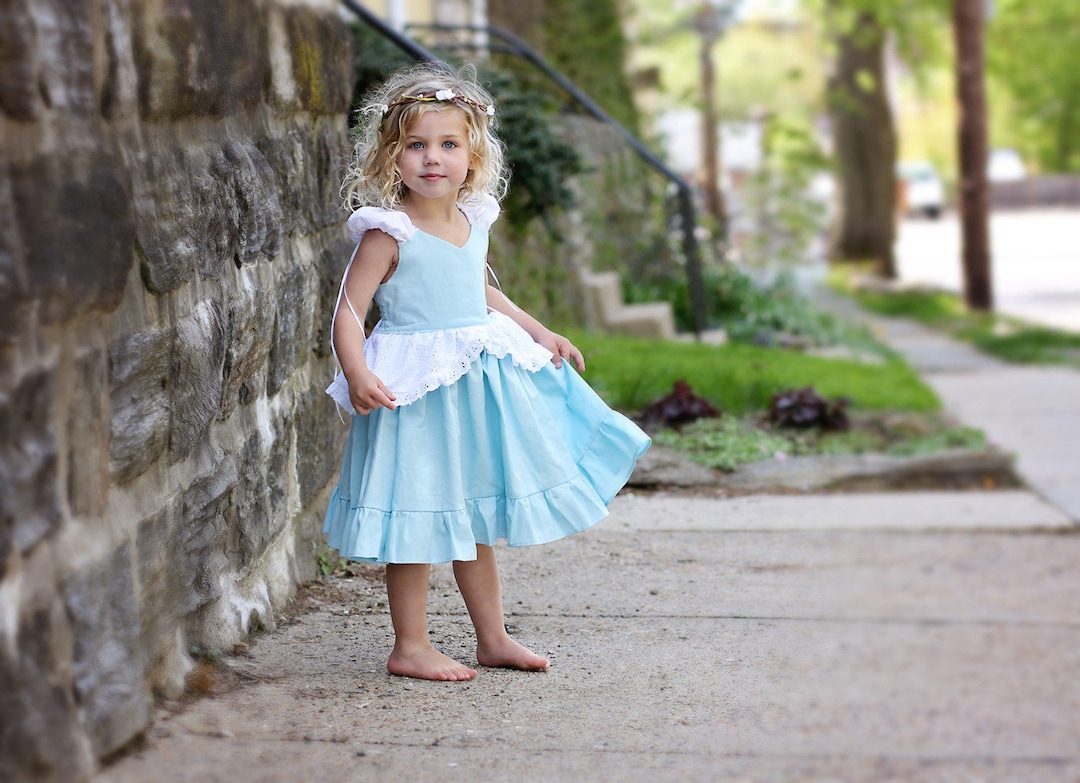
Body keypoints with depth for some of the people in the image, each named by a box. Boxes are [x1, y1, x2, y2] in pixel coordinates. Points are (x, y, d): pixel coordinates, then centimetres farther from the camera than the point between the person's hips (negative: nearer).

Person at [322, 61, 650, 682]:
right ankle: (411, 647, 11)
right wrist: (358, 374, -32)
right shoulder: (390, 232, -15)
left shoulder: (473, 222, 6)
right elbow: (350, 311, -18)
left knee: (477, 516, 16)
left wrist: (539, 333, 25)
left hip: (481, 381, 7)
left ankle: (493, 638, 27)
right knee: (420, 517, -1)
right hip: (417, 389, -7)